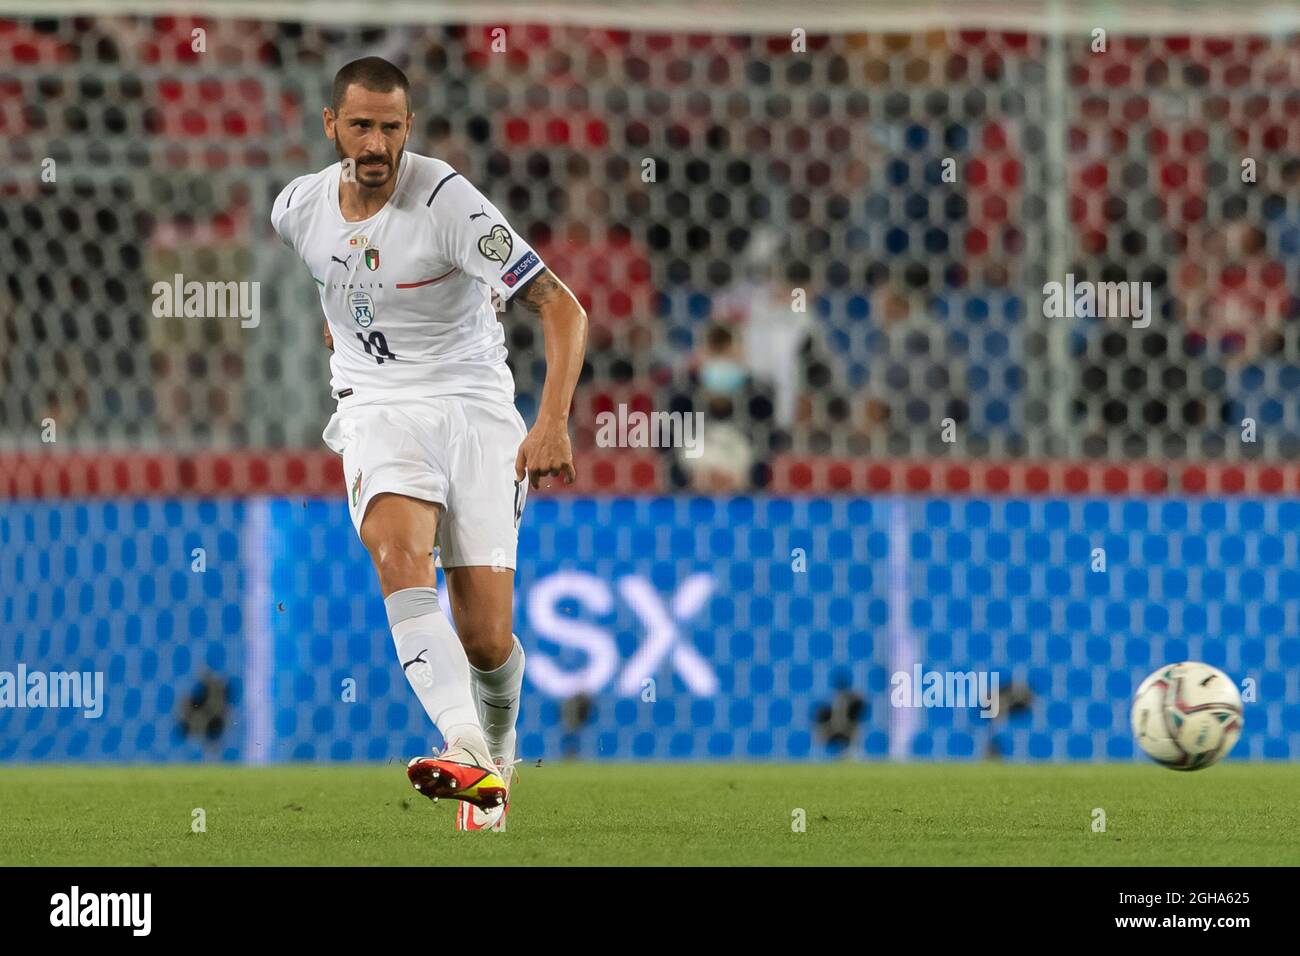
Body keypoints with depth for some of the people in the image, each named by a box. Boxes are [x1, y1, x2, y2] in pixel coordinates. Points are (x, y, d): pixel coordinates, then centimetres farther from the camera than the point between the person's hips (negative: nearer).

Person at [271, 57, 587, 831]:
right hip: (378, 411, 2)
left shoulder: (446, 200, -16)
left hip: (473, 405, -2)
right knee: (399, 553, -30)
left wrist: (554, 424, -31)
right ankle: (469, 753, -46)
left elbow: (562, 309, -20)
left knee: (486, 635, -8)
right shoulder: (298, 207, -1)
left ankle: (498, 759, 25)